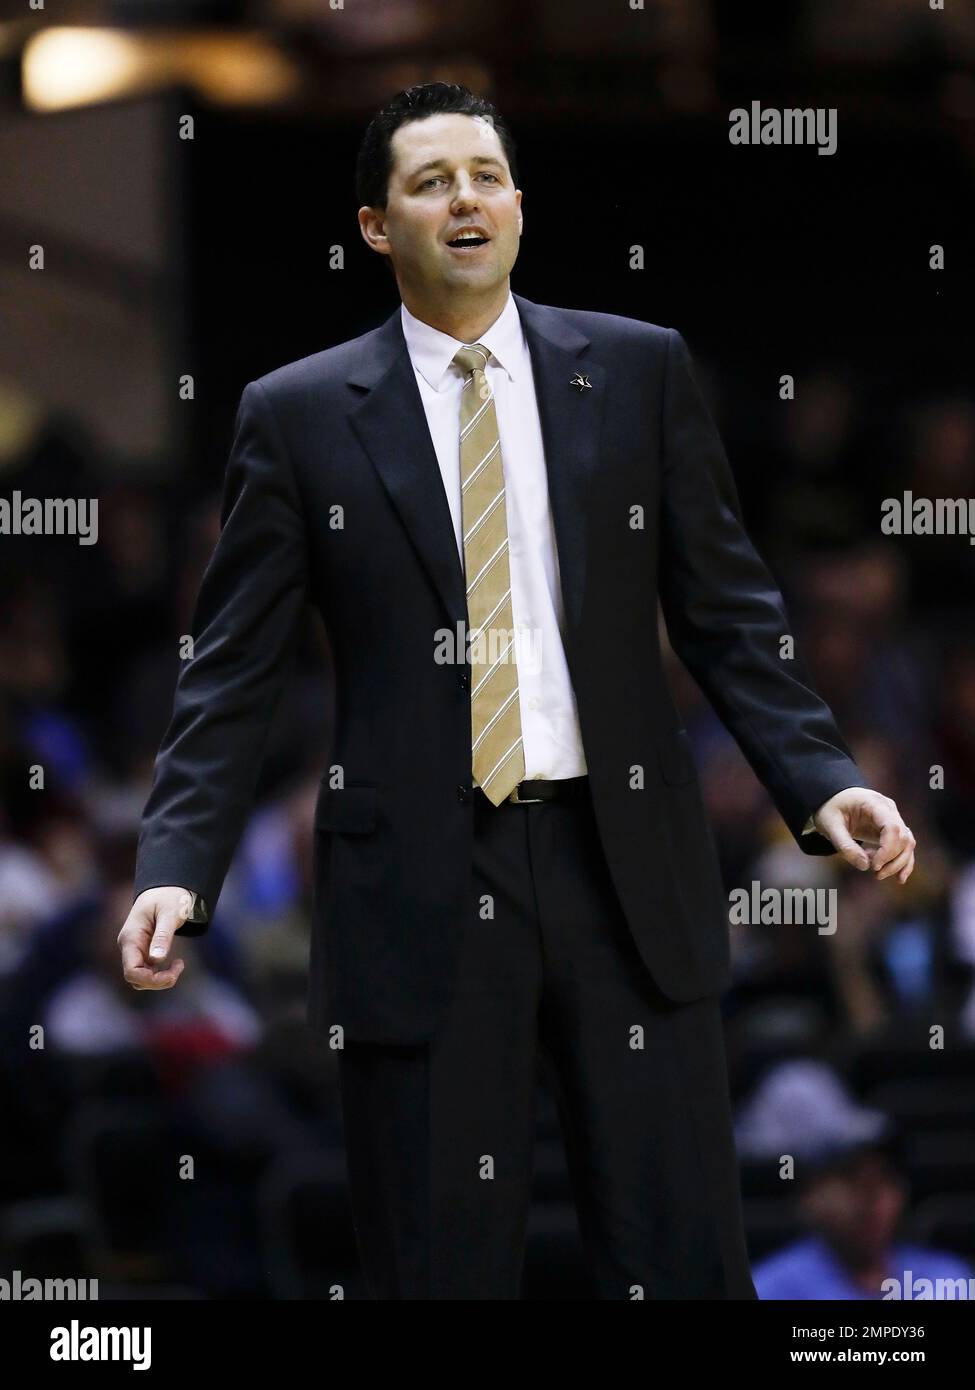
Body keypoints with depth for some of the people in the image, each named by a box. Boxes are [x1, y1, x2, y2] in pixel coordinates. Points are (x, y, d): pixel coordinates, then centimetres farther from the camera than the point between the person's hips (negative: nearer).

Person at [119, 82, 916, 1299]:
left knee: (683, 1266, 0)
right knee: (440, 1275, 2)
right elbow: (230, 677, 3)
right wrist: (176, 870, -10)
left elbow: (727, 615, 8)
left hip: (625, 867, 1)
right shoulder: (299, 415, 4)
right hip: (417, 893, -1)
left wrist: (821, 782, -6)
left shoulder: (639, 372, 8)